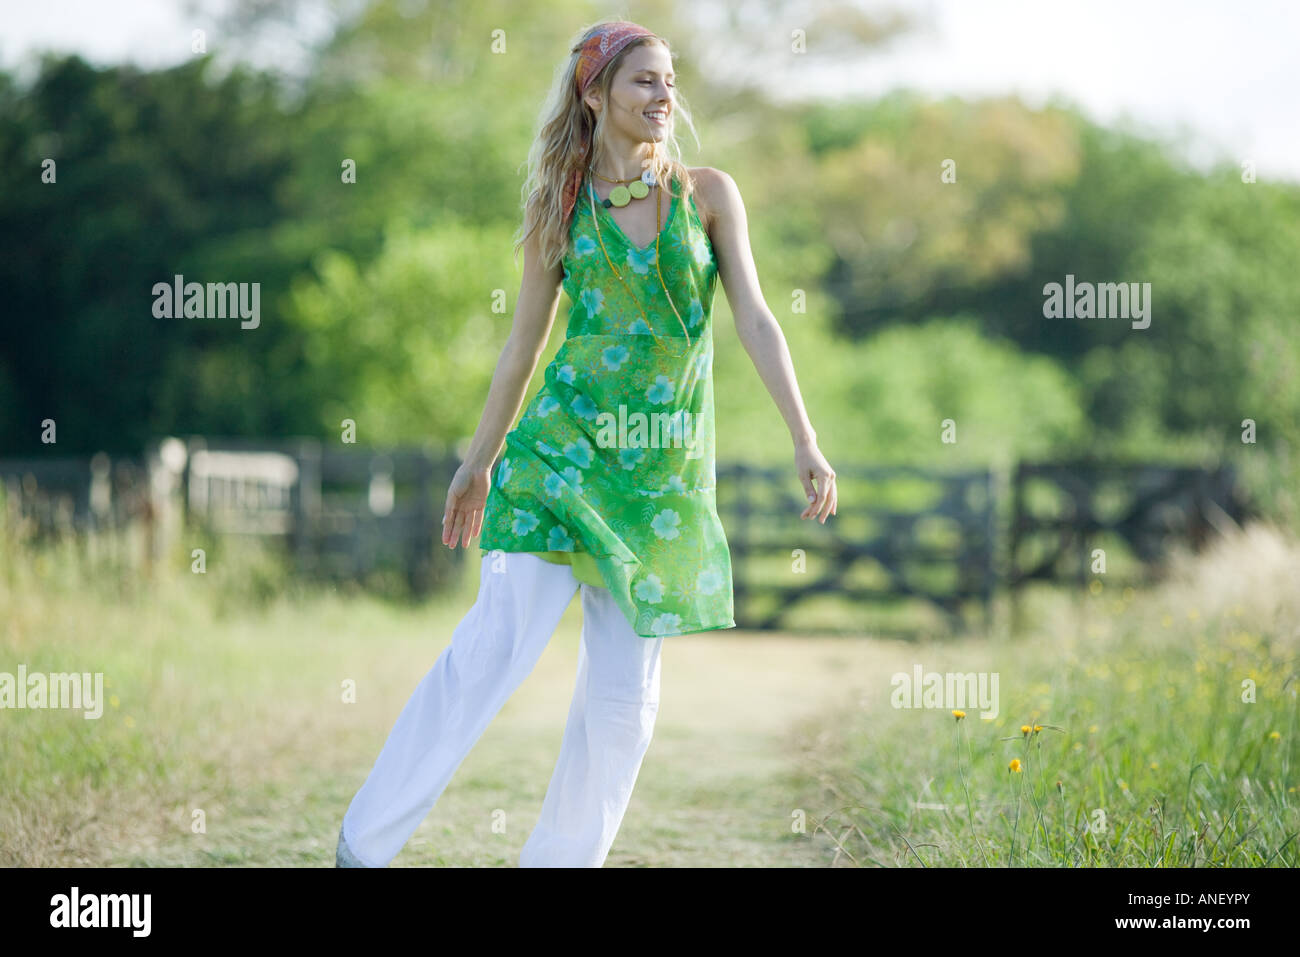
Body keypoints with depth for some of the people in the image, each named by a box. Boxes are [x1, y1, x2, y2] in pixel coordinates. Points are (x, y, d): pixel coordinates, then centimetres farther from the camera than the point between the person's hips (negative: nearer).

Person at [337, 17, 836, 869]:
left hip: (669, 473, 2)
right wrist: (478, 463, 17)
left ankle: (562, 859, 13)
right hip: (565, 446, -2)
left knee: (624, 693, 1)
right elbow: (524, 344, 13)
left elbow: (755, 320, 0)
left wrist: (805, 440, -10)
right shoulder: (561, 208, 5)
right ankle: (366, 845, -9)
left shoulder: (708, 195, 6)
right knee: (497, 645, -14)